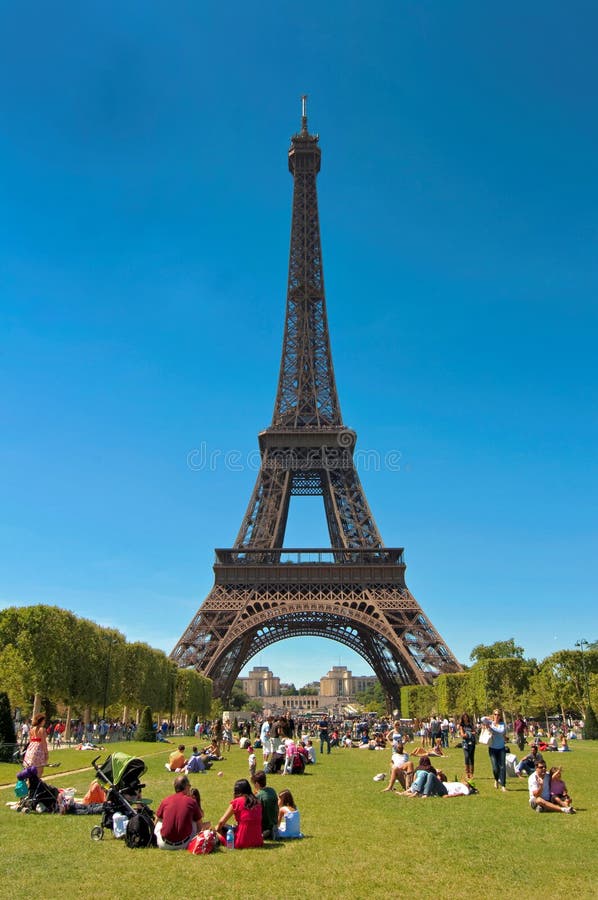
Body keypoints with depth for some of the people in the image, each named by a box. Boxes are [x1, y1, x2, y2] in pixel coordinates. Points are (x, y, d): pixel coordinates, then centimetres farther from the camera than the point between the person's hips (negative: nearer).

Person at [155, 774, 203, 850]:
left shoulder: (166, 800, 2)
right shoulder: (192, 802, -2)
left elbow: (158, 818, 20)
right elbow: (199, 825, 9)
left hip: (164, 845, 2)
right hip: (184, 844, -2)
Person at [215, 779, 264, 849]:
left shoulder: (236, 802, -6)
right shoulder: (257, 802, 7)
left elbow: (222, 822, 1)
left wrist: (217, 829, 21)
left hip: (242, 843, -4)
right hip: (258, 842, 4)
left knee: (222, 828, 14)